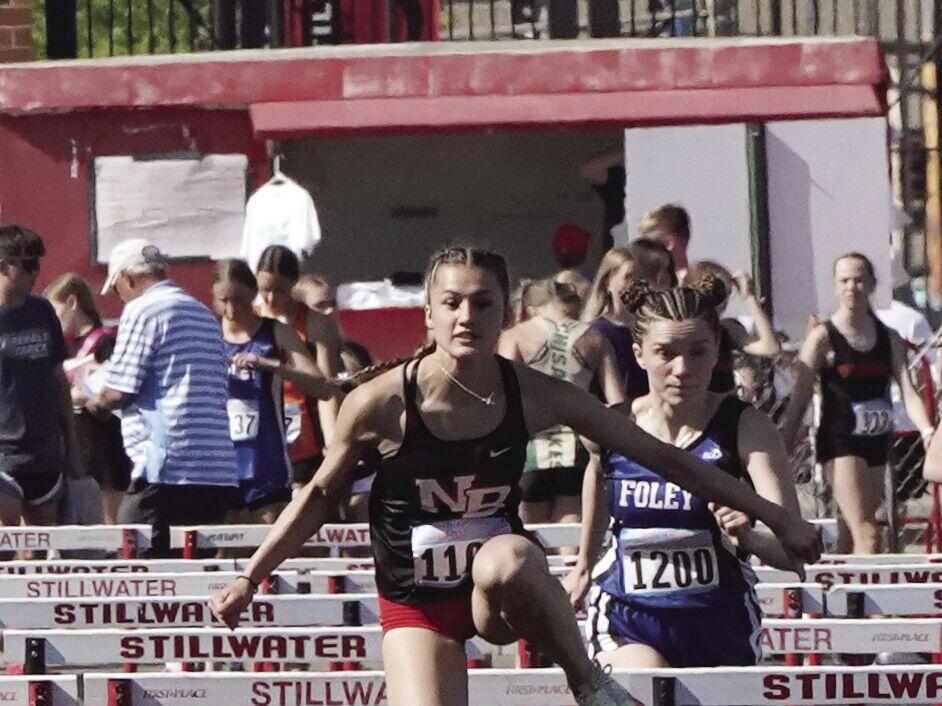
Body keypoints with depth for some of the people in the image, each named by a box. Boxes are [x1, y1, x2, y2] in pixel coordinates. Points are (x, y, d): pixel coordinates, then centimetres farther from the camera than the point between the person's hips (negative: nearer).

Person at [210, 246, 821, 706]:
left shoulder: (535, 396, -12)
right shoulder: (381, 403, -16)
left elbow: (661, 457, -3)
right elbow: (322, 495, 3)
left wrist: (770, 514, -1)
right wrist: (251, 577, 2)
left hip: (499, 595, 0)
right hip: (416, 609, 0)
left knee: (507, 559, -38)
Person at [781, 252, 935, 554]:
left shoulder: (889, 339, 9)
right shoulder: (823, 338, -5)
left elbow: (908, 393, 0)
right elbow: (799, 400, -6)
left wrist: (928, 432, -17)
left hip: (876, 443, 5)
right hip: (840, 442, -5)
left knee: (851, 535, 10)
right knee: (867, 534, -16)